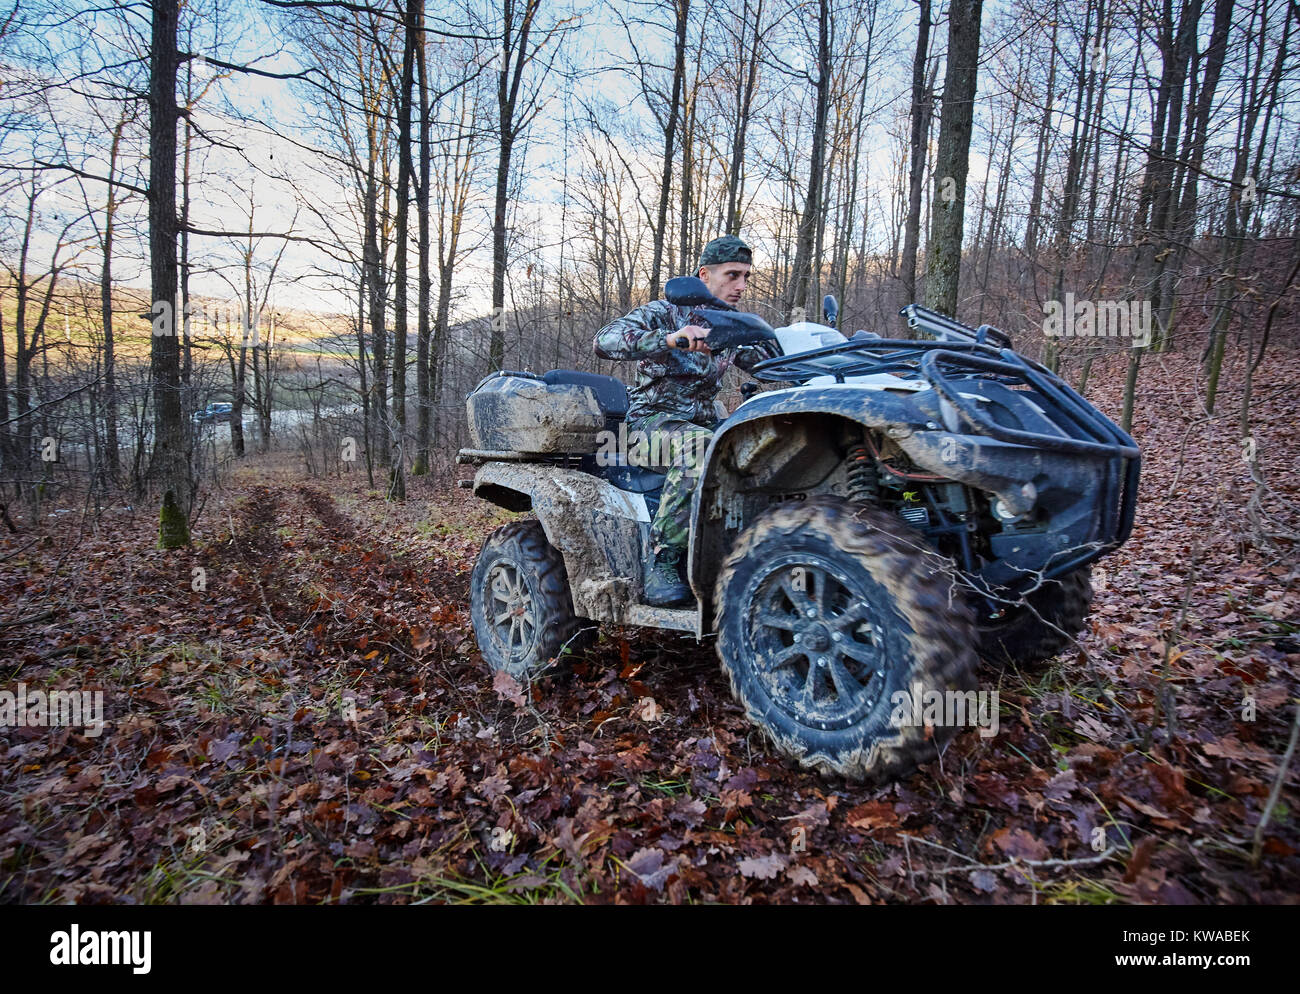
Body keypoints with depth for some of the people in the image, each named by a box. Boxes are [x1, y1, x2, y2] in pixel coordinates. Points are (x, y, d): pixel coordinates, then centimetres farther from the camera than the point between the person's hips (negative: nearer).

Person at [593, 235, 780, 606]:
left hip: (702, 420, 6)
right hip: (652, 418, -6)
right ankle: (660, 561, -32)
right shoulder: (664, 313, -6)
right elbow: (604, 341, -23)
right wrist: (670, 338, -39)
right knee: (701, 446, -39)